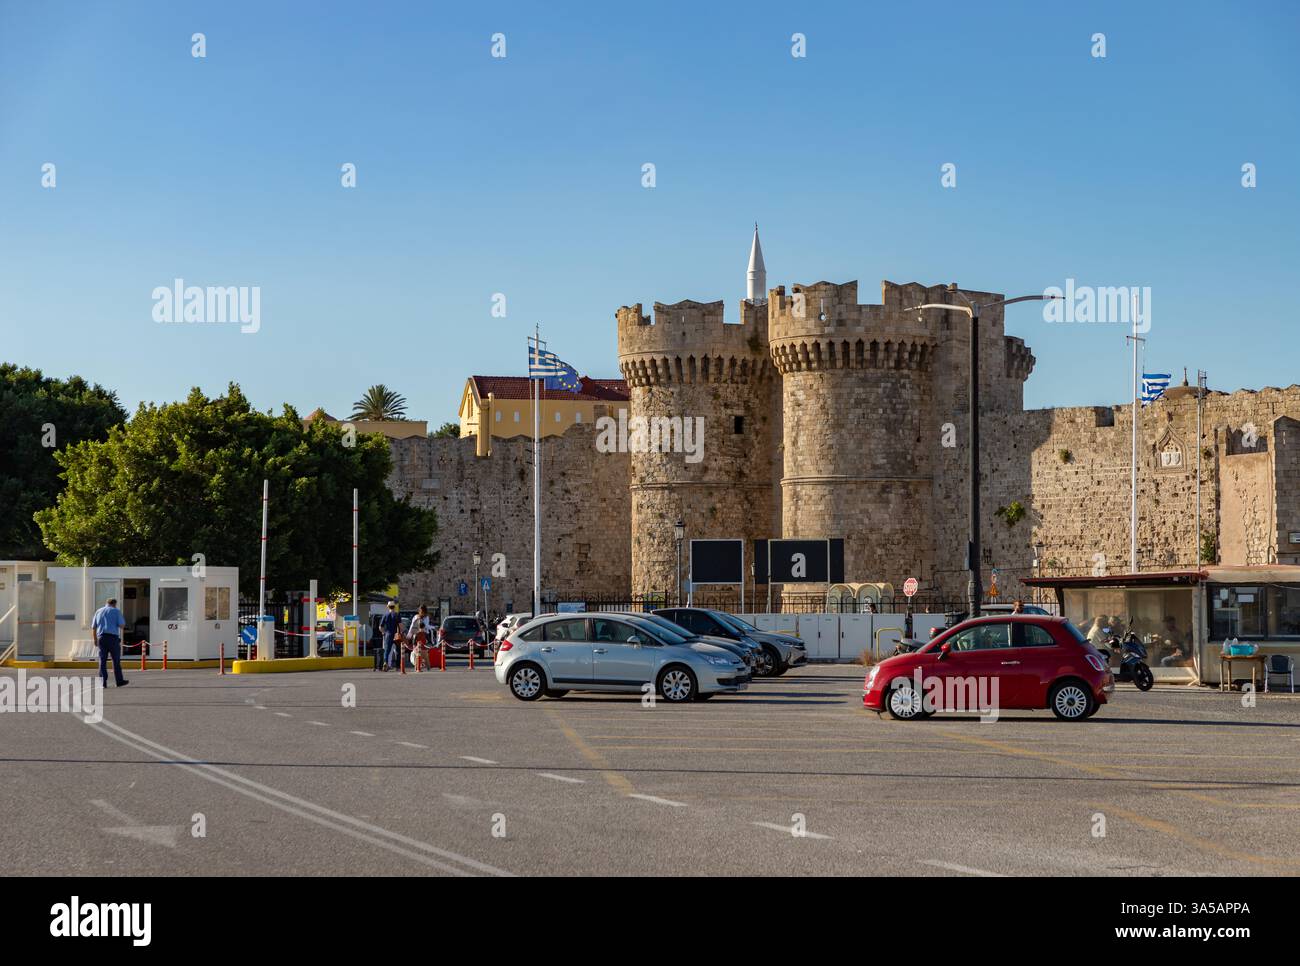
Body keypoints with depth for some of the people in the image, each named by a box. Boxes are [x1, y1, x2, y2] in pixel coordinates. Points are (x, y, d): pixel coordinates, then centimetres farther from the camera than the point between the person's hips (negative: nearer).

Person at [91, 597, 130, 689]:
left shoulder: (99, 611, 16)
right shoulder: (116, 611, 3)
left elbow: (93, 627, 16)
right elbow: (122, 625, -5)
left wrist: (95, 640, 23)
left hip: (101, 637, 3)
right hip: (113, 637, -3)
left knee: (102, 660, 3)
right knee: (116, 660, 5)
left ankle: (103, 681, -4)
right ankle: (119, 681, 11)